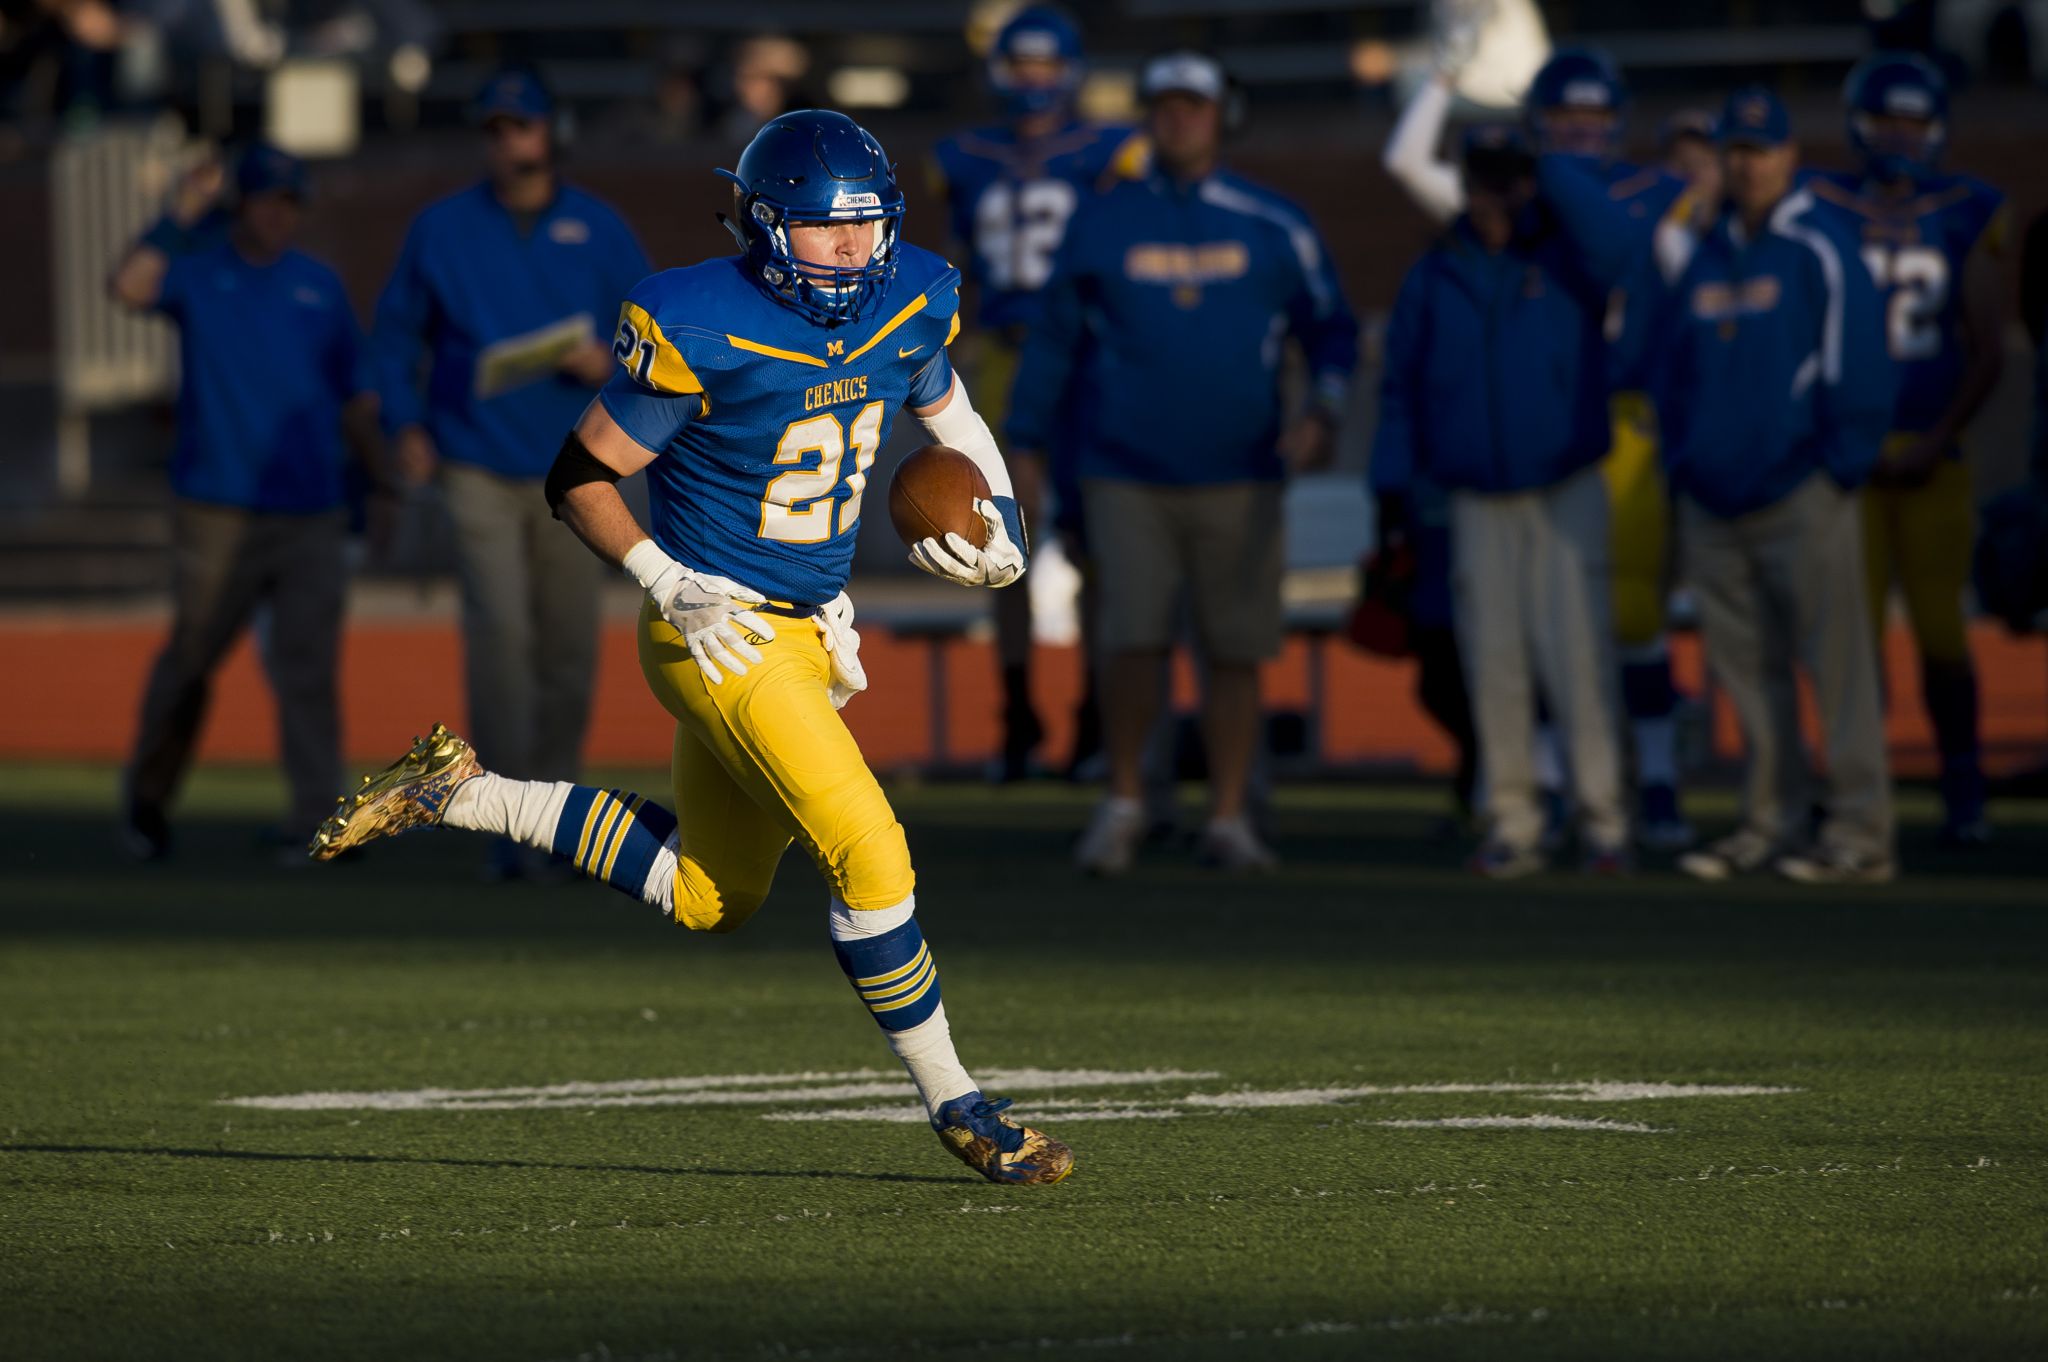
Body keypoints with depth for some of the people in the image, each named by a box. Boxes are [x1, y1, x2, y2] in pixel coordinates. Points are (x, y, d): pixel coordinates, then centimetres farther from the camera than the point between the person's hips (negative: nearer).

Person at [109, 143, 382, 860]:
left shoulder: (319, 286, 12)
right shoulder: (197, 268, 3)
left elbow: (353, 396, 17)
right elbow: (128, 287, -19)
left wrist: (379, 480, 13)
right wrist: (182, 216, -20)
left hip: (311, 511, 2)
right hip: (218, 513, -2)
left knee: (309, 666, -6)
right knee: (191, 655, 4)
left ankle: (314, 816, -9)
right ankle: (147, 795, 23)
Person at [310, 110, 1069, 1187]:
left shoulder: (908, 305, -2)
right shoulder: (703, 331, -22)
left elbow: (947, 412, 20)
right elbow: (580, 478, -13)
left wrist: (997, 514, 3)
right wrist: (669, 585, -23)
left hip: (807, 626, 8)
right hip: (722, 633, -8)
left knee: (708, 899, 17)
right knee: (867, 852, -16)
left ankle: (459, 793, 26)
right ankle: (954, 1105, -3)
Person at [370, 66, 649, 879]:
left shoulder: (598, 229, 6)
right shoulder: (443, 229, 4)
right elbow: (396, 332, 11)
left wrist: (609, 362, -11)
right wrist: (405, 425, -2)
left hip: (568, 469, 2)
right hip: (477, 466, -2)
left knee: (570, 644, 3)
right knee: (499, 629, -16)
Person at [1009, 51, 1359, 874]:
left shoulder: (1274, 229, 5)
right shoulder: (1100, 224, 6)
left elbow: (1329, 327, 11)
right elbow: (1056, 339, 12)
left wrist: (1322, 412, -7)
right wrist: (1025, 450, 10)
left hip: (1240, 480, 1)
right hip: (1127, 480, -1)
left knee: (1234, 650, 1)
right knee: (1136, 641, -10)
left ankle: (1227, 817, 11)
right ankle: (1123, 802, 8)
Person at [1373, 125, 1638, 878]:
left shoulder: (1565, 260, 1)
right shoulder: (1434, 278, 8)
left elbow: (1613, 245, -23)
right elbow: (1401, 387, 10)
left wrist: (1549, 169, -17)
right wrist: (1393, 485, 2)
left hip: (1568, 490, -3)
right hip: (1478, 498, 3)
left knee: (1577, 652, -10)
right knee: (1493, 660, 2)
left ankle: (1602, 818, -7)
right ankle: (1512, 823, 7)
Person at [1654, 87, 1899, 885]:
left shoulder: (1822, 253, -2)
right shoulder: (1695, 256, 15)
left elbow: (1857, 371, -4)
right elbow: (1674, 371, 21)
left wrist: (1841, 469, -9)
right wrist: (1681, 466, 13)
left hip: (1801, 498, -6)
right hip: (1714, 505, 6)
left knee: (1835, 663, -6)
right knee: (1746, 670, 7)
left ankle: (1860, 836, -6)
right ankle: (1772, 824, 14)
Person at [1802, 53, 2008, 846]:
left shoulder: (1968, 217, 4)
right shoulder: (1821, 213, 3)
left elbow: (1988, 350, 4)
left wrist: (1938, 442, -5)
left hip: (1931, 453, 0)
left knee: (1940, 629, -3)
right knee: (1856, 626, -1)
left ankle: (1962, 788, 7)